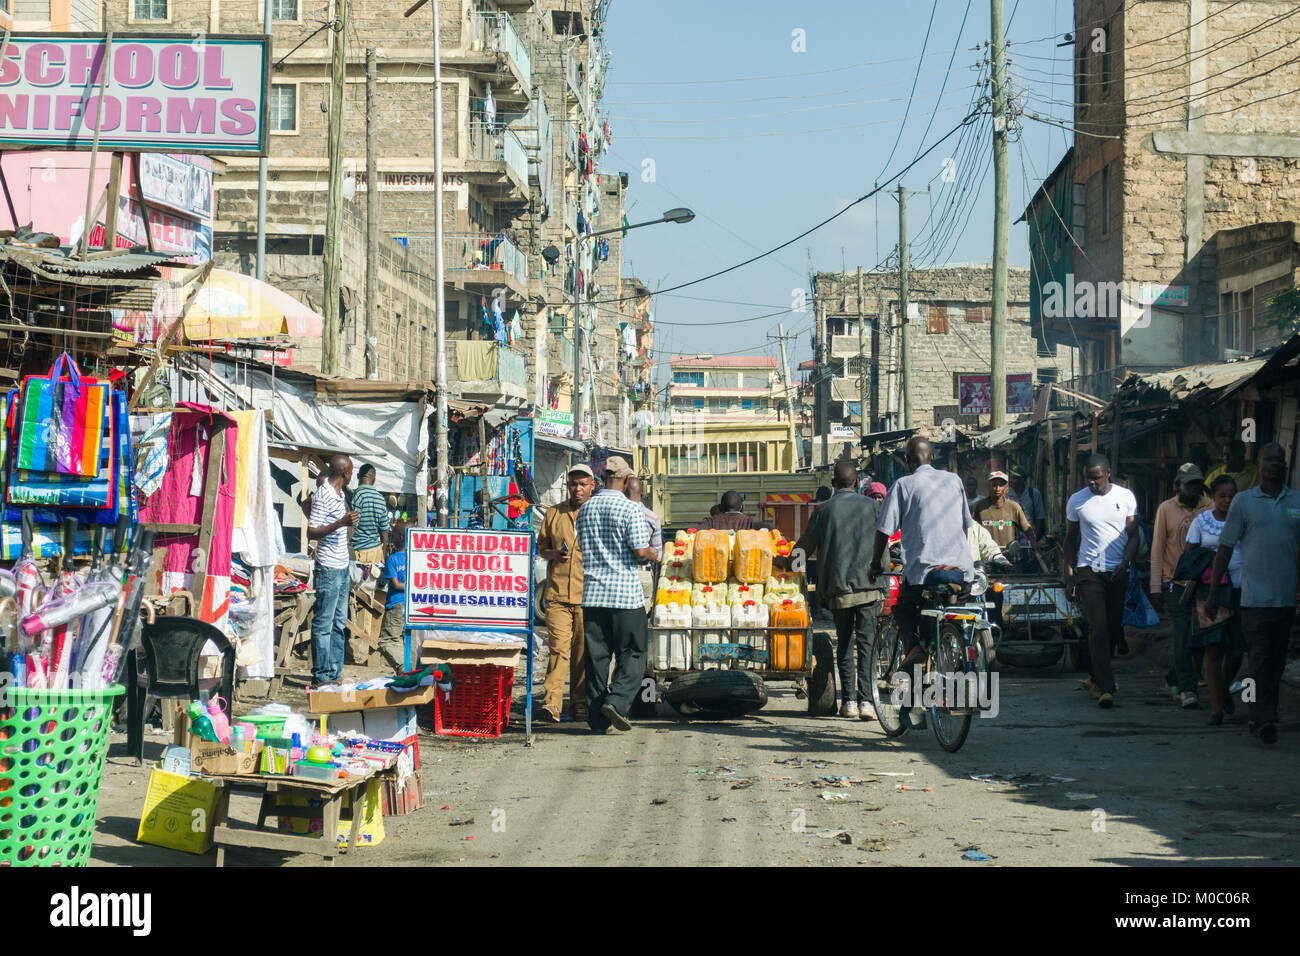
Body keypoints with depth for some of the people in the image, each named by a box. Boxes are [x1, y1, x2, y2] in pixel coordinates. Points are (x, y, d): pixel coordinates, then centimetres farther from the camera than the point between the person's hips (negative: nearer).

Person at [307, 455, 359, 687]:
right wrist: (340, 523, -27)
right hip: (328, 570, -9)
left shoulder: (340, 495, 16)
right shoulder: (323, 496, -13)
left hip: (342, 568, 9)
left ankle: (334, 672, 17)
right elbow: (311, 532, -17)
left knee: (339, 624, 11)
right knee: (323, 624, -4)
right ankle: (321, 676, -2)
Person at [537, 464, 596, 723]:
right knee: (558, 647, -11)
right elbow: (540, 546, 19)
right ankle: (552, 703, -17)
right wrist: (553, 554, -2)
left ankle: (580, 704, 12)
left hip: (588, 595, 0)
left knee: (583, 652, 3)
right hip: (557, 593, 0)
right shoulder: (554, 513, 13)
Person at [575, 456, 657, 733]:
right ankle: (617, 701, -15)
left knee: (596, 655, 7)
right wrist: (654, 555, 8)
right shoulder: (630, 509, -8)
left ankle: (598, 718, 7)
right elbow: (641, 551, -12)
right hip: (625, 593, -5)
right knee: (633, 654, 4)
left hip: (592, 593, 5)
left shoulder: (586, 509, 9)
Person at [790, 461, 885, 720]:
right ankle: (865, 700, -14)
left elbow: (806, 545, 8)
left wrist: (787, 562, 26)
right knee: (866, 642, -3)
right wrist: (883, 580, 17)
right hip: (869, 584, 0)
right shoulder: (872, 506, 4)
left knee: (844, 644, 10)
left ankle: (848, 701, 8)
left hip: (837, 585, 0)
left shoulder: (824, 510, 2)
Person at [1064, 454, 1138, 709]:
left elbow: (1133, 534, 6)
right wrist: (1070, 575, 3)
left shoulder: (1126, 497, 4)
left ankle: (1095, 677, 26)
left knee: (1114, 628, 7)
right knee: (1098, 627, -13)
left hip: (1117, 573, 2)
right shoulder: (1076, 500, 3)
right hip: (1088, 571, -2)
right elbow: (1071, 538, 10)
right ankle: (1105, 687, -18)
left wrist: (1126, 562, -12)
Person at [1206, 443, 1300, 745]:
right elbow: (1225, 547, 5)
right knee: (1260, 660, -10)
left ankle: (1261, 718, 17)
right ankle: (1265, 719, -11)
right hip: (1255, 596, -3)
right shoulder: (1243, 501, 2)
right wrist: (1214, 591, 2)